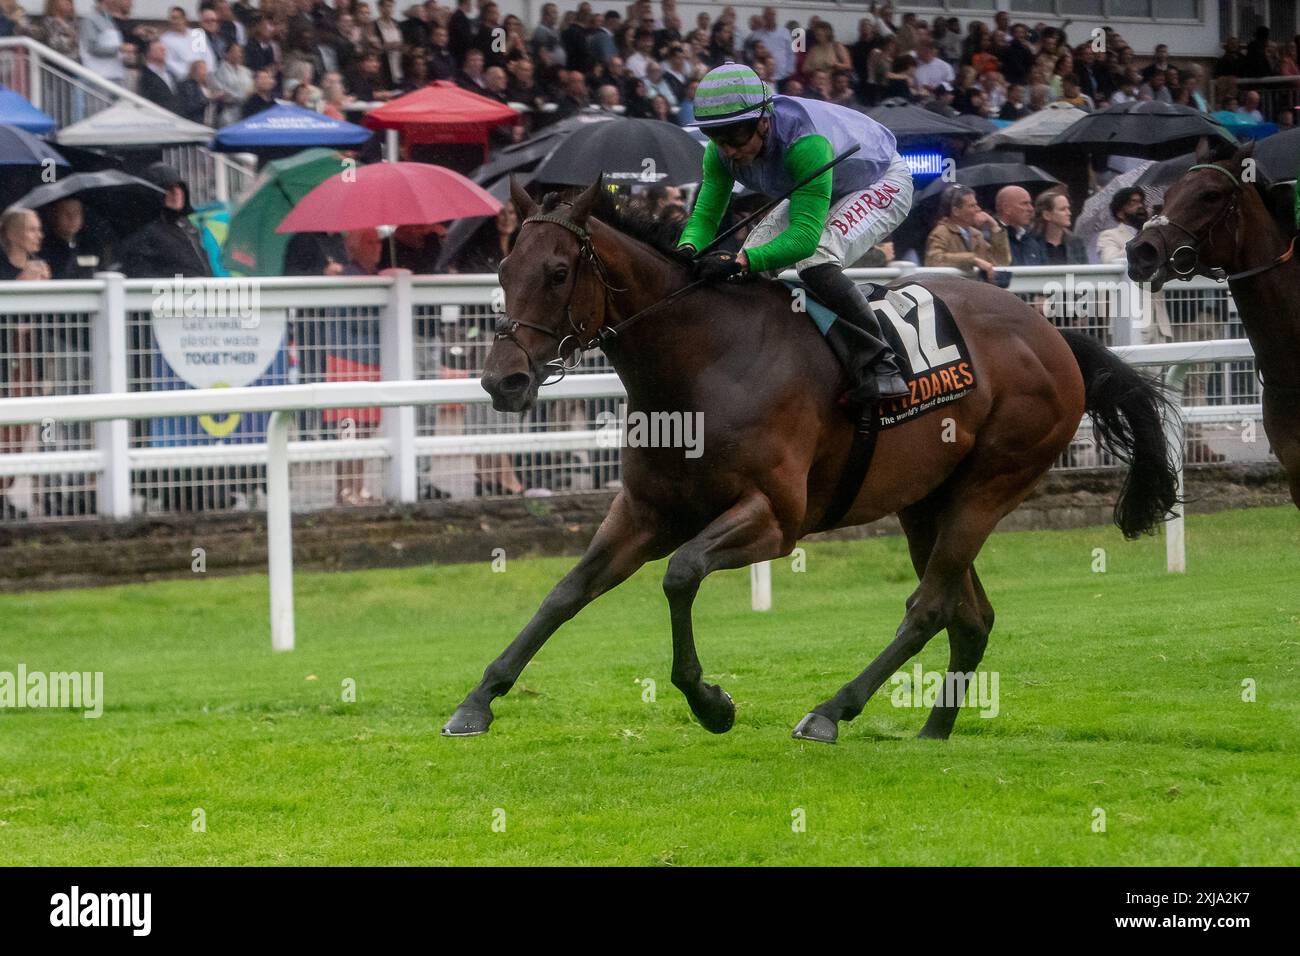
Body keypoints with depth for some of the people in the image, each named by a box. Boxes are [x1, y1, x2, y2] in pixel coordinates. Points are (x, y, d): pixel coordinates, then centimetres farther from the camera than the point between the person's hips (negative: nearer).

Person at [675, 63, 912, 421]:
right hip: (814, 193, 8)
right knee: (755, 256, -5)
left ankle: (878, 365, -23)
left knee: (815, 260, -32)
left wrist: (741, 261, -57)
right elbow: (705, 214, -14)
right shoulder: (722, 150, -20)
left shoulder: (805, 142, -43)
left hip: (882, 184, -8)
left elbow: (805, 236, -46)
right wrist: (687, 250, -38)